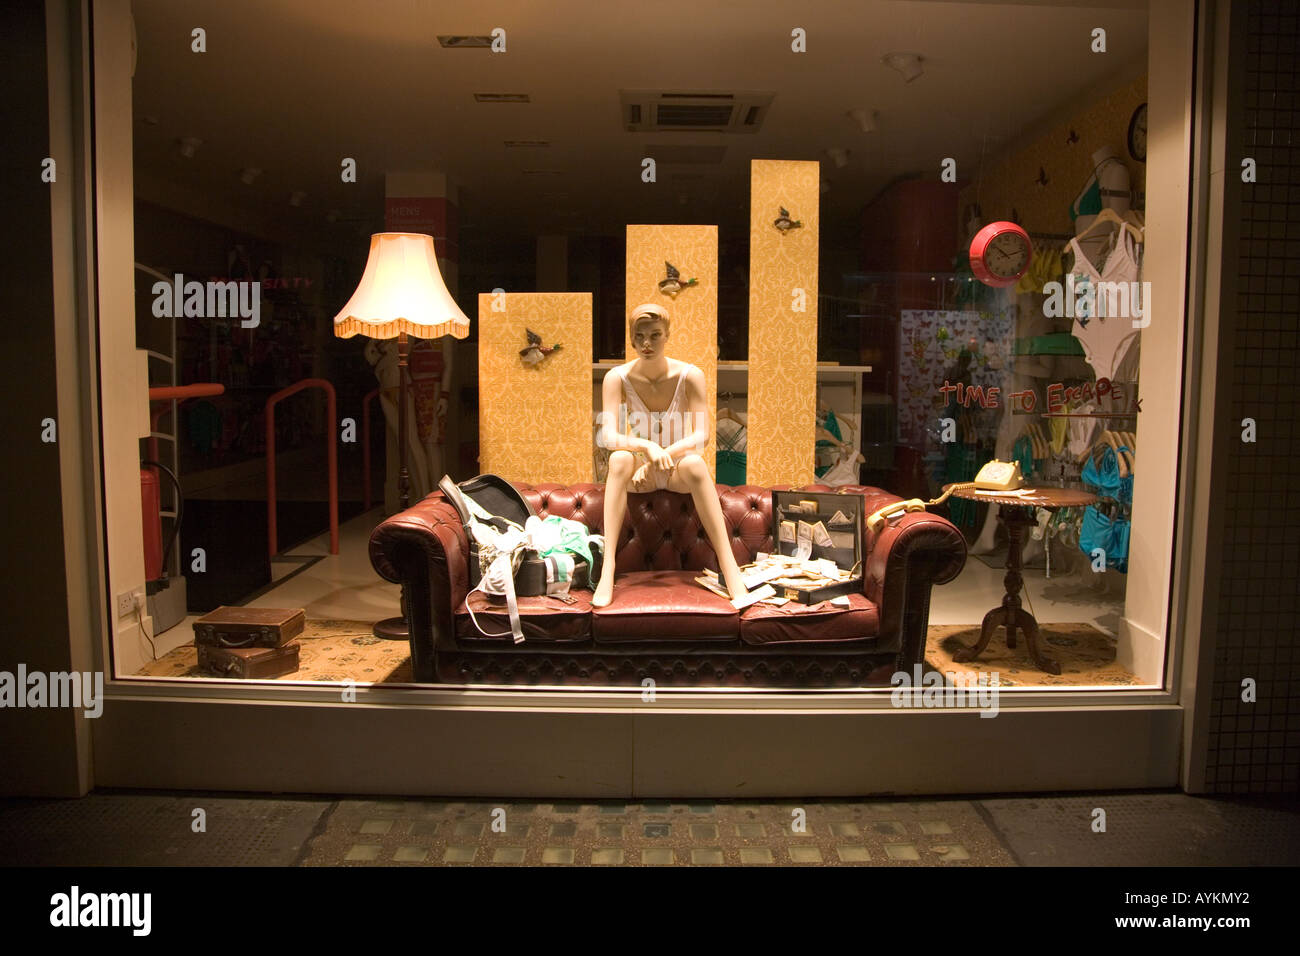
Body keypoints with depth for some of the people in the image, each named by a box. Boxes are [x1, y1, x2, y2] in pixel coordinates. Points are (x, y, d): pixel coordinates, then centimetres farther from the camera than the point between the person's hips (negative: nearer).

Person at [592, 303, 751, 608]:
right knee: (619, 458, -34)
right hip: (639, 471, 1)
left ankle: (729, 566, -36)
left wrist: (665, 454, -33)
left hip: (679, 470, -1)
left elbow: (702, 435, -16)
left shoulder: (690, 375, -10)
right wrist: (648, 447, -38)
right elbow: (608, 436, -19)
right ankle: (607, 570, -39)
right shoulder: (617, 378, -9)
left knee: (694, 462, -36)